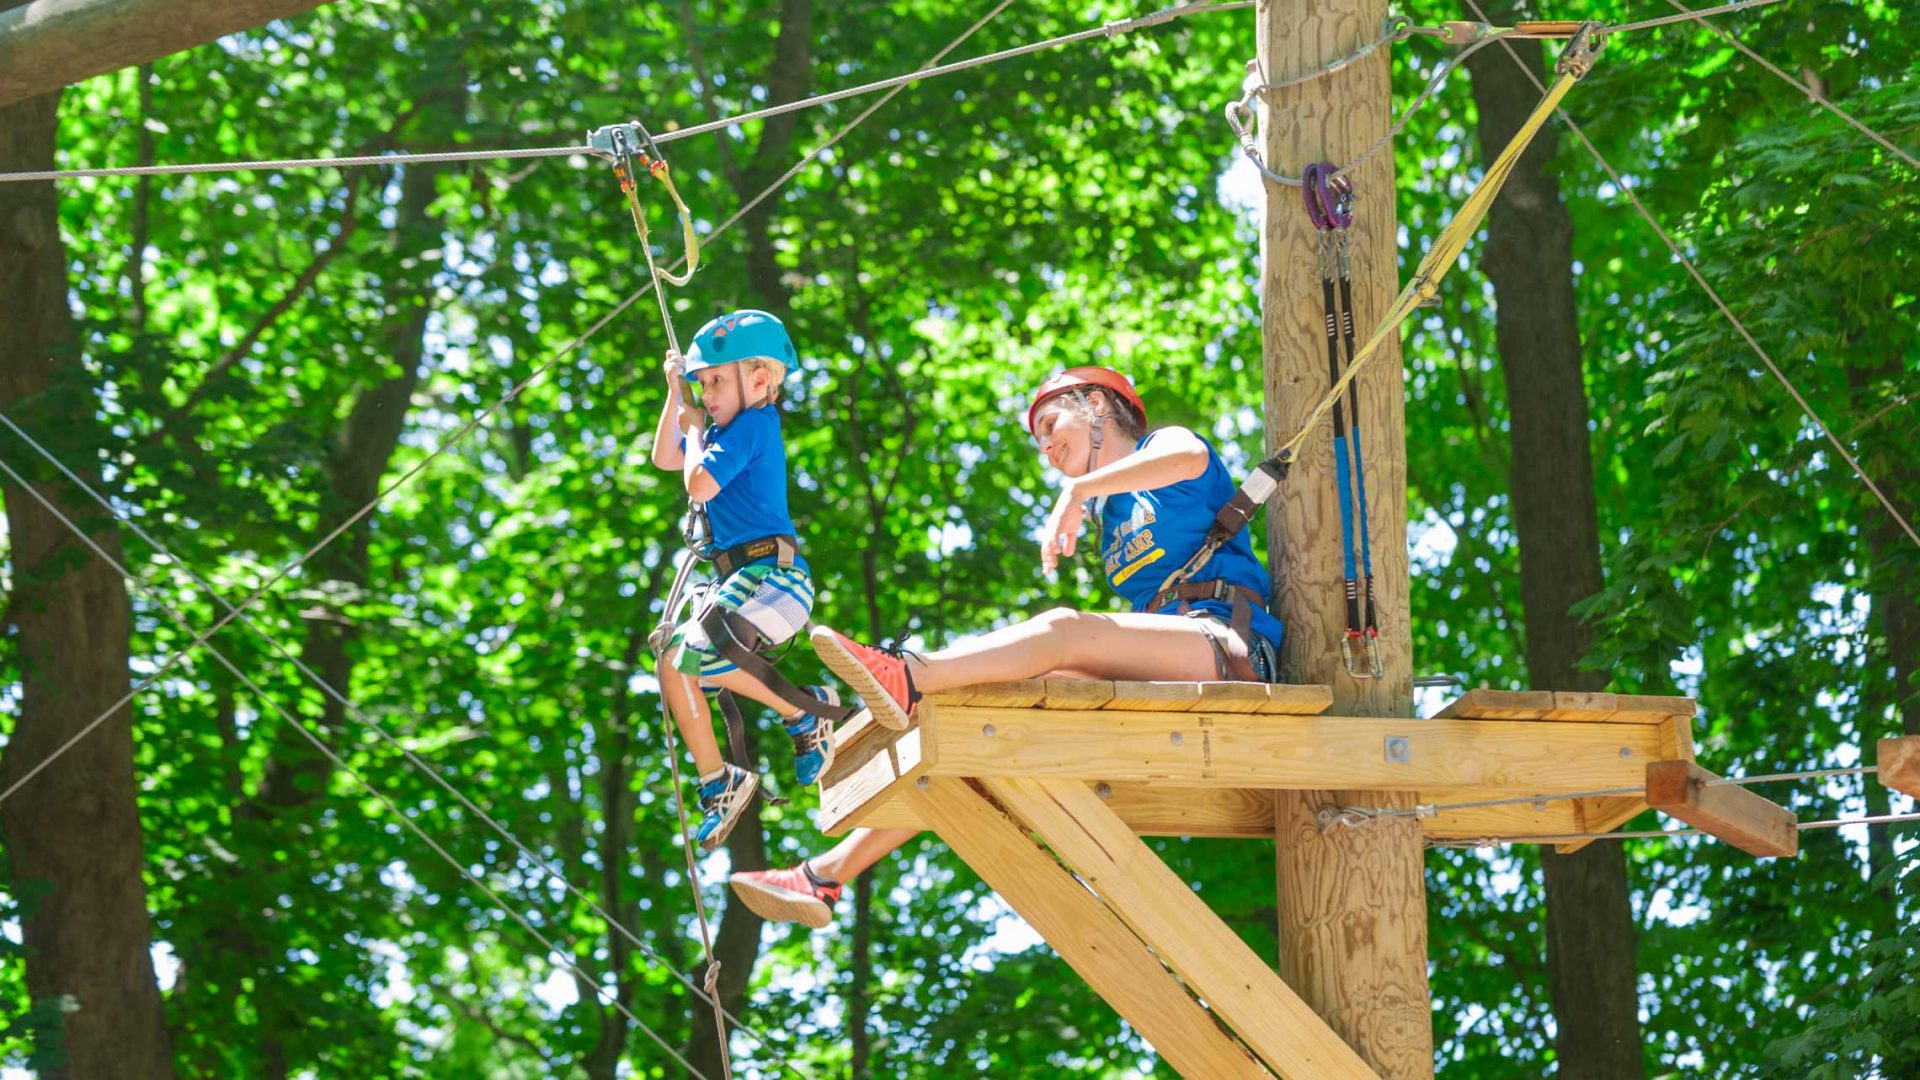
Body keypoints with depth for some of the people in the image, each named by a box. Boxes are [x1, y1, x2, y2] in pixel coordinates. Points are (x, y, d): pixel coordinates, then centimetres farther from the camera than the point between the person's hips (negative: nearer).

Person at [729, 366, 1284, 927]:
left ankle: (909, 676, -54)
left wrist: (1080, 489, -19)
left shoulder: (1165, 443, 11)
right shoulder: (1109, 517, 33)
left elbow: (1191, 457, -17)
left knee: (1066, 630, -32)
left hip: (1232, 644, -6)